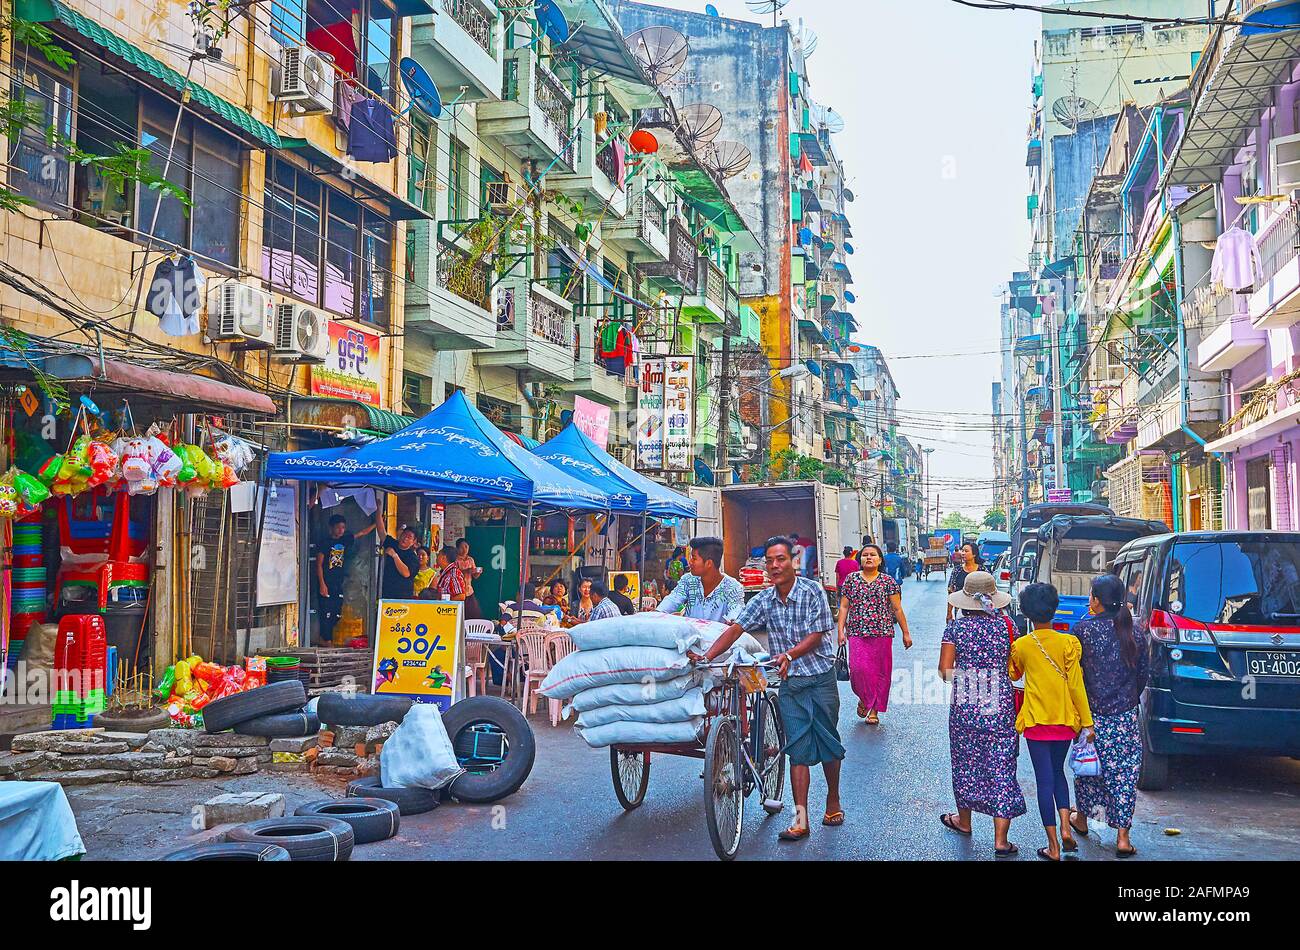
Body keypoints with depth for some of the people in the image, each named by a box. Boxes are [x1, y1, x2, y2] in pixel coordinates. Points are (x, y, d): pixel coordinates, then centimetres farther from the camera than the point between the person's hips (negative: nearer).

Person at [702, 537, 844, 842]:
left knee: (828, 743, 7)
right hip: (790, 683, 3)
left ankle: (833, 802, 29)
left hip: (821, 679, -3)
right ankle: (801, 819, -1)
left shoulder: (812, 591, -10)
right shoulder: (764, 600, 1)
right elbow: (735, 629, -2)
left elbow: (816, 636, -14)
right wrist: (706, 657, -13)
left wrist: (790, 654, -29)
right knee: (798, 749, -1)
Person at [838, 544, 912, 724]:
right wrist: (841, 630, -1)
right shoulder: (851, 579, 7)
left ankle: (874, 710, 15)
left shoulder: (888, 581, 4)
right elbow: (844, 606, 7)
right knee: (858, 668, -14)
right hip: (857, 633, 0)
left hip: (882, 633, 0)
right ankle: (864, 698, 14)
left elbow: (897, 609, 6)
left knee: (881, 672, 2)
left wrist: (906, 633, 6)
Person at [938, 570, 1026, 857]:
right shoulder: (1006, 625, -2)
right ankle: (1000, 840, 3)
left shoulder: (956, 626, -5)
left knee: (966, 763, 17)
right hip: (1001, 705, 0)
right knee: (1001, 768, 3)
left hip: (965, 705, 0)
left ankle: (964, 820, 36)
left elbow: (945, 669, -8)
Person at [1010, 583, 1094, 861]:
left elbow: (1013, 675, 14)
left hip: (1035, 721, -1)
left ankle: (1053, 846, 5)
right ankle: (1065, 828, 7)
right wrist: (1087, 722, -2)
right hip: (1064, 720, 1)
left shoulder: (1020, 646, -5)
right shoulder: (1068, 643, -8)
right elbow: (1076, 685, -7)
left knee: (1045, 780, 4)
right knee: (1057, 772, 21)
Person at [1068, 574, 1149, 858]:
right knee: (1123, 772, 5)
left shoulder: (1083, 629, -11)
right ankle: (1122, 836, 3)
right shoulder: (1134, 634, -1)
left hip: (1091, 713, -2)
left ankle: (1082, 819, 34)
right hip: (1126, 716, 2)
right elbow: (1144, 673, 8)